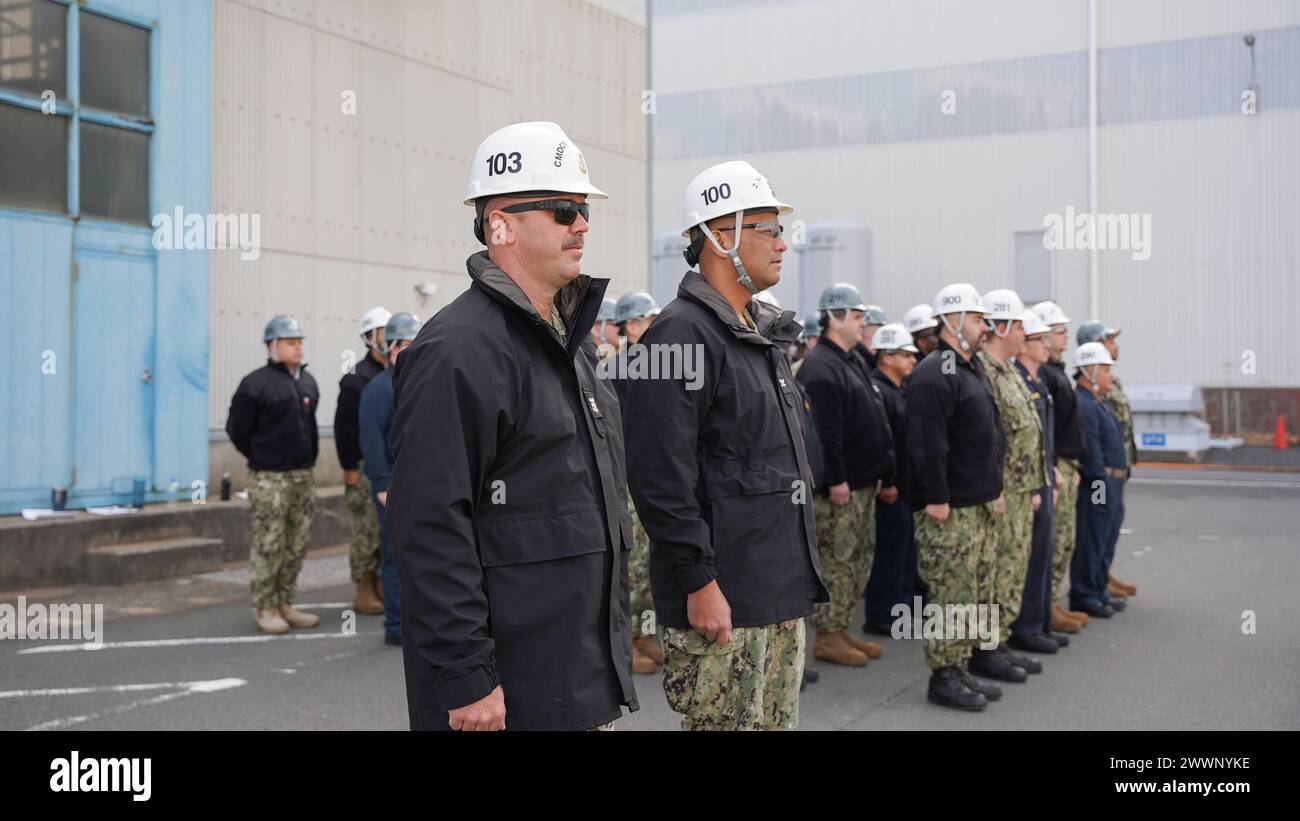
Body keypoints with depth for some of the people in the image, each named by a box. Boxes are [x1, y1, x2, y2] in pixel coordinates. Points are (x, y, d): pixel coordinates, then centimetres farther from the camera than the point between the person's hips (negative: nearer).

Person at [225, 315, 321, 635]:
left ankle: (284, 604, 20)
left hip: (303, 476, 7)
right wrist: (262, 459, 3)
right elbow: (237, 429, -5)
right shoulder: (256, 383, -9)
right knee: (268, 545, -4)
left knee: (297, 545, 10)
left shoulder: (308, 382, 12)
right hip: (269, 479, -7)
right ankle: (265, 608, 5)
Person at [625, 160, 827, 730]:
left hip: (782, 590, 9)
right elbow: (661, 477, -21)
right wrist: (700, 583, -21)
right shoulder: (683, 334, -16)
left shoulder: (764, 333, 15)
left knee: (778, 721, 17)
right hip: (722, 597, -9)